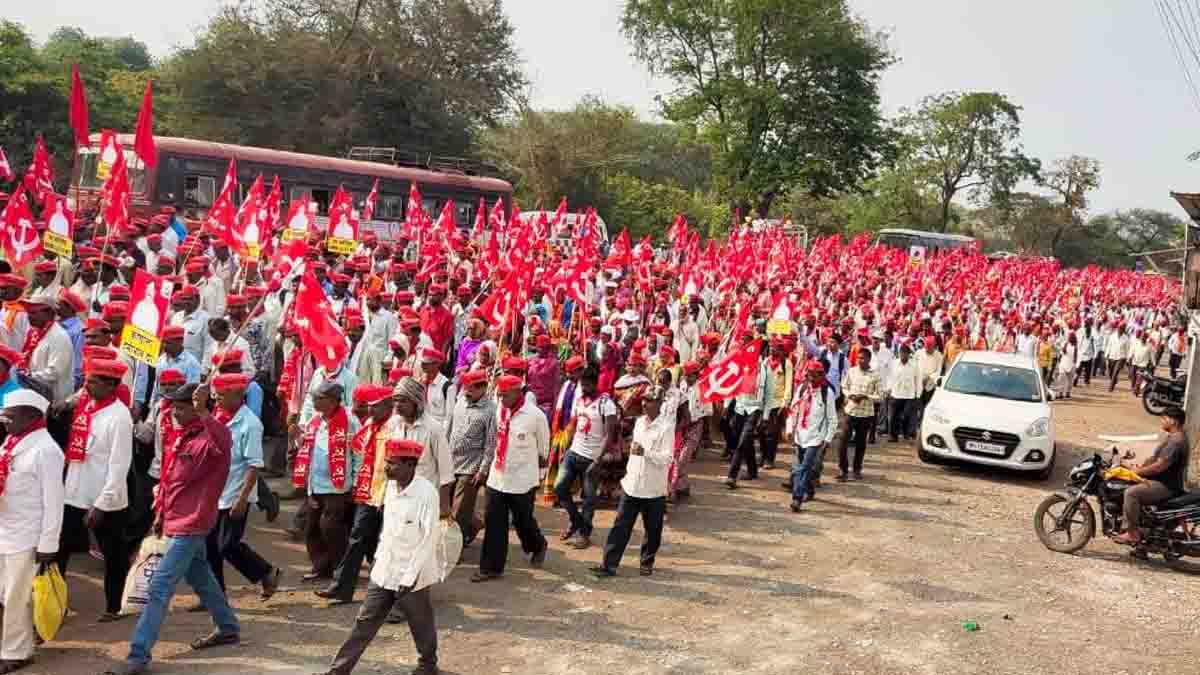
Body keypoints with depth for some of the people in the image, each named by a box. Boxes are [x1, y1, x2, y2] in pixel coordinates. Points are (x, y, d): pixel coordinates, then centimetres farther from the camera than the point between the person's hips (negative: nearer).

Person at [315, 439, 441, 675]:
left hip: (411, 575, -6)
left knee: (420, 624, 13)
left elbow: (428, 540, -19)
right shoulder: (391, 486, 2)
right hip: (384, 571, 6)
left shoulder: (426, 493, -21)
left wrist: (410, 577, -19)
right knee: (365, 621, 10)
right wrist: (379, 556, 15)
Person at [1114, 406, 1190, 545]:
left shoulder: (1176, 441, -23)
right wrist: (1139, 468, 7)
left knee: (1131, 493, -27)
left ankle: (1132, 534, -19)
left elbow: (1159, 466, -27)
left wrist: (1138, 472, -16)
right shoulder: (1172, 437, 13)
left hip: (1166, 486, -12)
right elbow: (1155, 458, 19)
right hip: (1162, 481, 12)